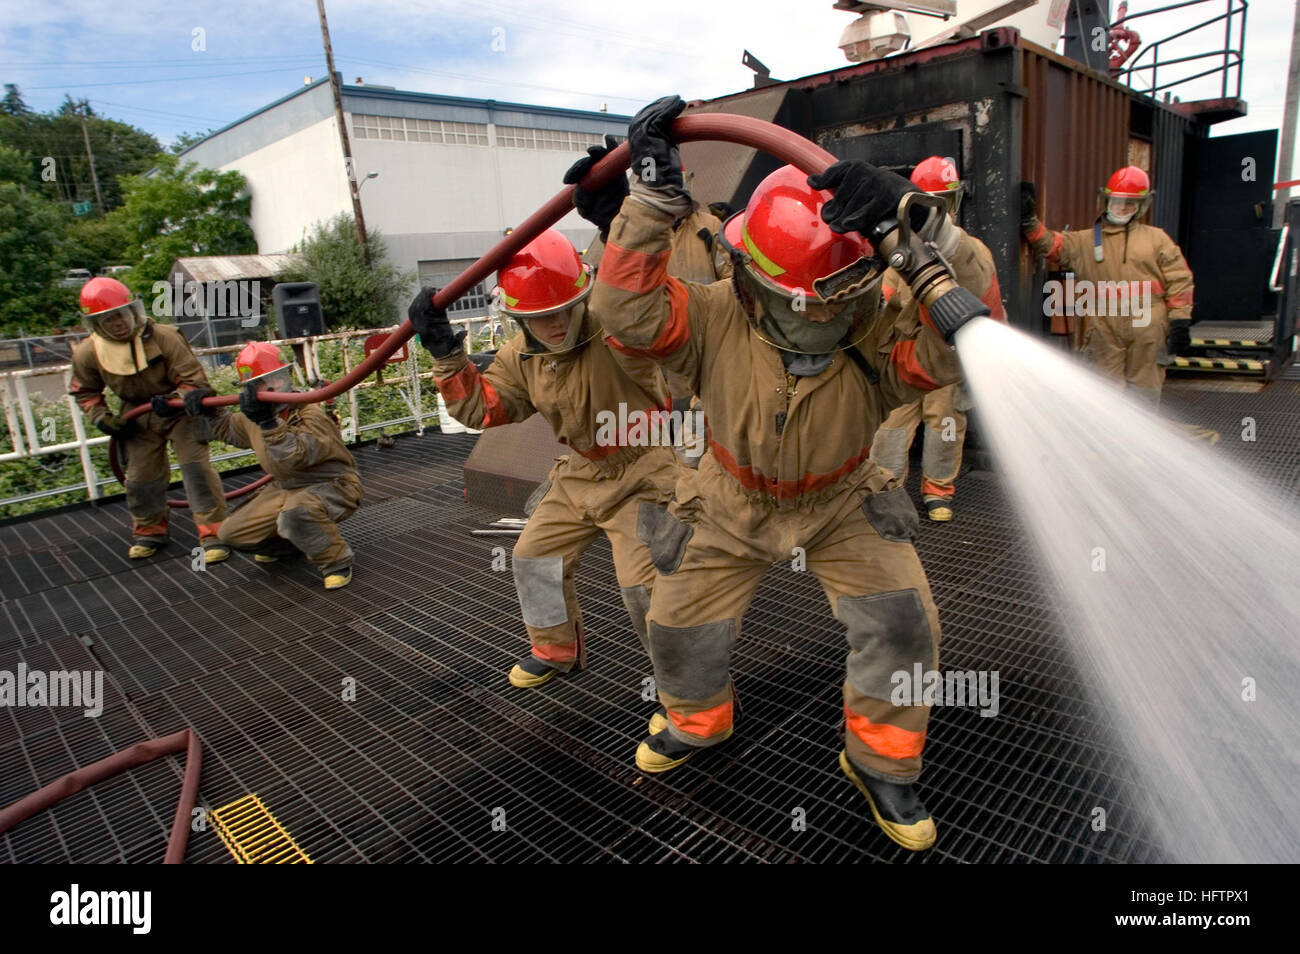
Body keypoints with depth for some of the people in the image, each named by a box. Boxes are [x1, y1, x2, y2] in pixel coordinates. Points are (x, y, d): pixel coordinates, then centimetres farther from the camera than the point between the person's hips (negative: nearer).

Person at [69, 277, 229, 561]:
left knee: (196, 466, -13)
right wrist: (102, 418, -7)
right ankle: (149, 529, 32)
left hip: (179, 411, -4)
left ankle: (212, 531, -8)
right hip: (138, 418, 4)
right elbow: (84, 392, 7)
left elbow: (194, 380, -18)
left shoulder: (164, 337, -24)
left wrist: (174, 399, -36)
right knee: (141, 475, 10)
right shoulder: (88, 353, -12)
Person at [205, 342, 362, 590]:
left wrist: (268, 423, -43)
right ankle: (288, 543, 30)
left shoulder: (311, 415, -24)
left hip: (333, 486, -8)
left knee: (295, 514, -41)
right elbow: (227, 428, 25)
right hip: (287, 488, 9)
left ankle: (336, 562, -16)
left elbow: (294, 457, -38)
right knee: (232, 533, 4)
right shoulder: (252, 418, 2)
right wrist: (209, 409, 7)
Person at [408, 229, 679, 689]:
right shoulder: (523, 357, -3)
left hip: (641, 473, -8)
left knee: (642, 585, -14)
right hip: (581, 473, 8)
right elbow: (482, 406, 2)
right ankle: (557, 650, 42)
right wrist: (446, 354, -10)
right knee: (533, 558, 17)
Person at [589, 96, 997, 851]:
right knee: (679, 628, 7)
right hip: (734, 504, 1)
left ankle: (879, 761, 14)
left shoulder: (878, 326, -28)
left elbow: (965, 319, -44)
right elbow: (626, 309, -39)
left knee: (902, 622, -15)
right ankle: (699, 722, 43)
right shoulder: (717, 321, -26)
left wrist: (909, 214, -54)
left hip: (843, 503, 0)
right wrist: (655, 193, -41)